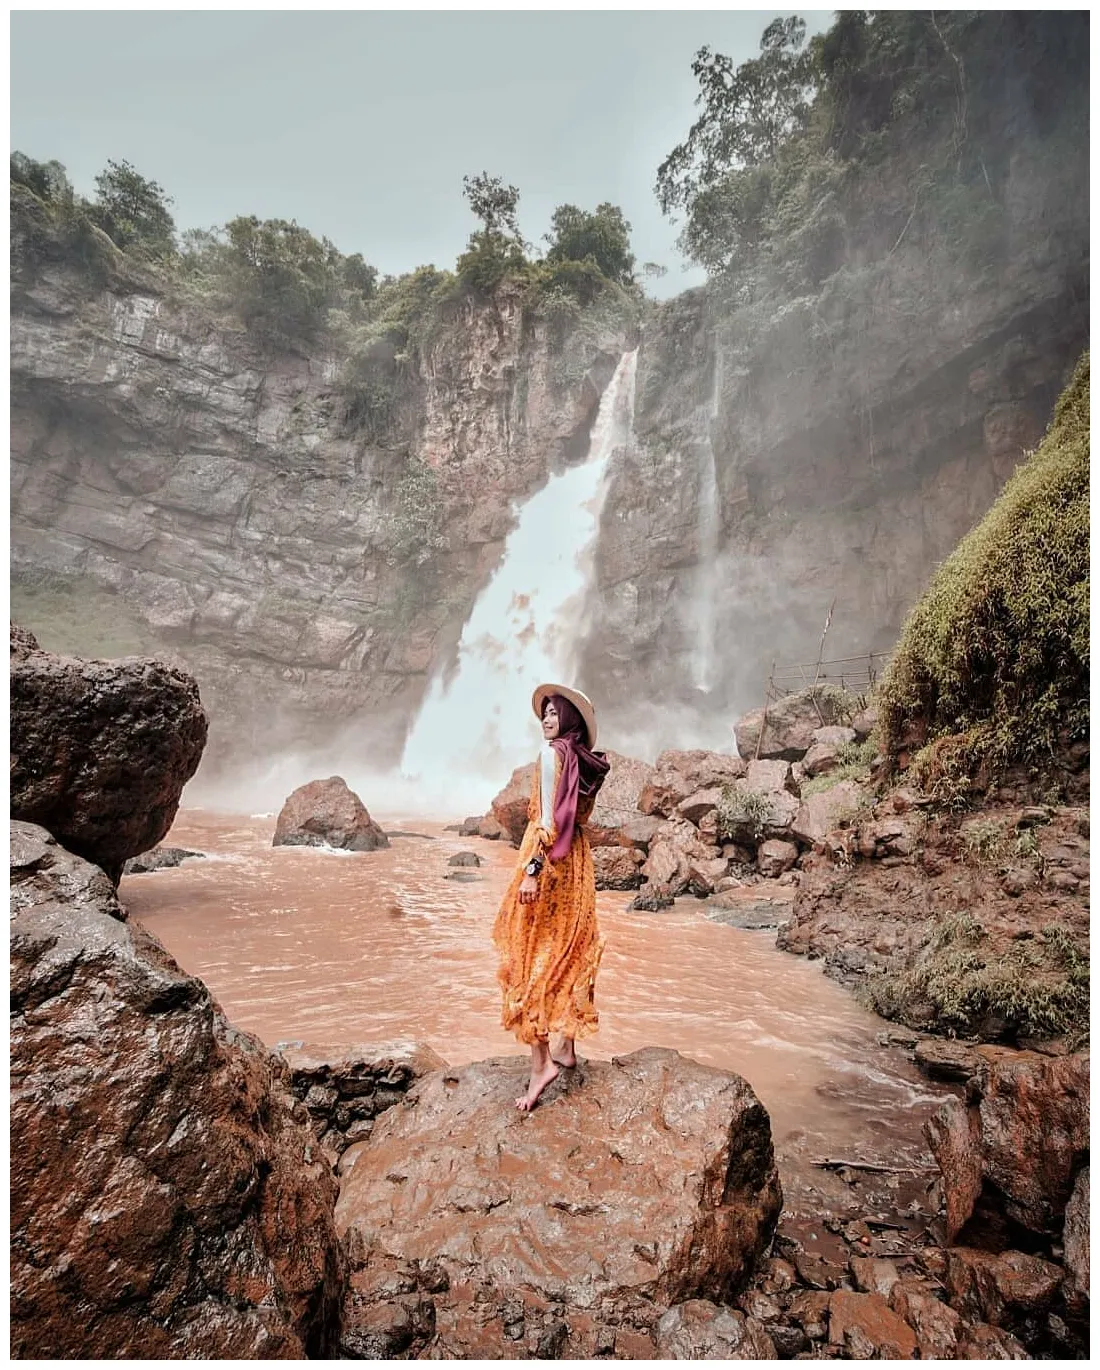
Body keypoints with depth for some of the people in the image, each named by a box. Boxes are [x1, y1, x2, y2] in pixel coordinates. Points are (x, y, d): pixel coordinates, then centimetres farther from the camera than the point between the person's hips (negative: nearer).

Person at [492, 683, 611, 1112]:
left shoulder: (551, 753, -12)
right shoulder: (582, 760, 10)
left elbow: (548, 818, -19)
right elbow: (578, 815, 13)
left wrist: (532, 870, -21)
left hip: (549, 858, -8)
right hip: (578, 860, 8)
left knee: (534, 960, -2)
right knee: (570, 954, 14)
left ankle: (541, 1062, 0)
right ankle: (567, 1048, 24)